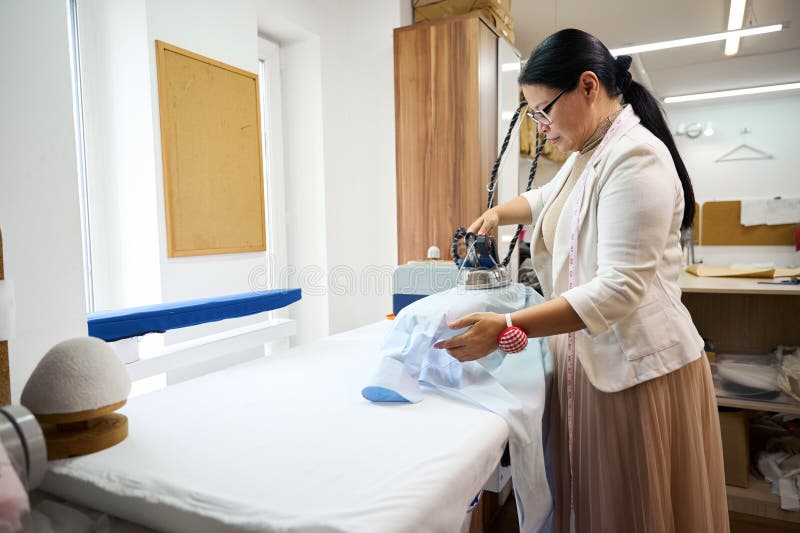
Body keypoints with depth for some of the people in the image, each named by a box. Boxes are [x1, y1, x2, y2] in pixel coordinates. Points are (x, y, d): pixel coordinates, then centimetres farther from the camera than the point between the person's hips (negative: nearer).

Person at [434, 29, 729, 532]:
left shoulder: (636, 156, -19)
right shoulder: (587, 155, 11)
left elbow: (620, 288, -28)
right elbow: (546, 199, 33)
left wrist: (505, 328, -32)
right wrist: (498, 213, 15)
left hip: (640, 369, -8)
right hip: (591, 359, 9)